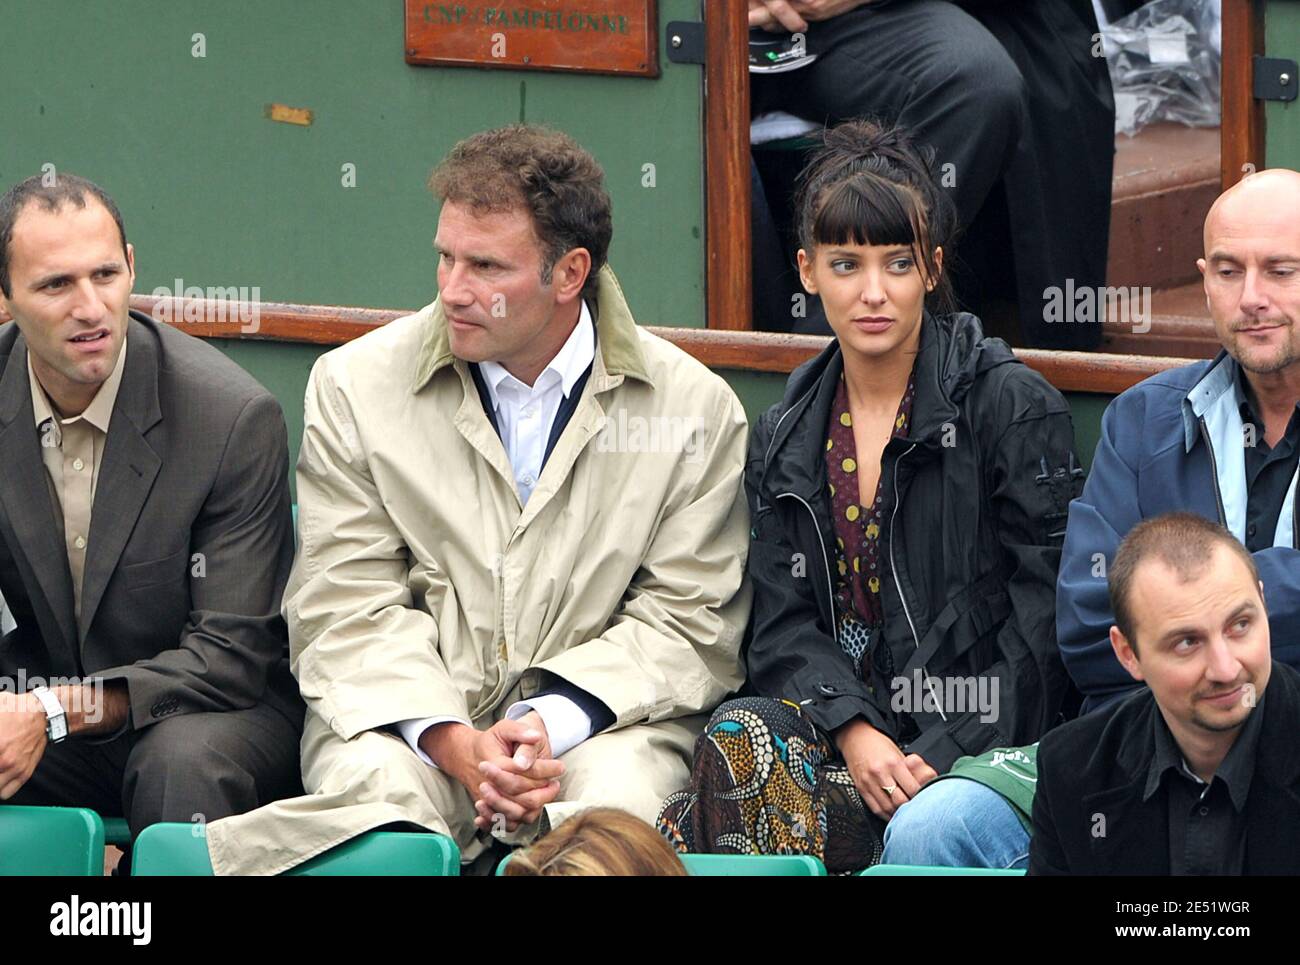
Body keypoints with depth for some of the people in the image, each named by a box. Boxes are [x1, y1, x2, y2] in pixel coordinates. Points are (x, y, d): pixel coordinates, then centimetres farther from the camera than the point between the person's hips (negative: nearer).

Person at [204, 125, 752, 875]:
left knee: (617, 804, -34)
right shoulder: (356, 386, 7)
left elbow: (689, 623, 3)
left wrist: (554, 723, -14)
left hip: (603, 721, 0)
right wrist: (455, 744, -15)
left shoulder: (697, 411, 5)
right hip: (408, 718, 0)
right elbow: (348, 609, 2)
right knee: (372, 792, -34)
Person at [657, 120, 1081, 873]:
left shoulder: (1012, 405, 0)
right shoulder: (787, 442, 16)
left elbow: (1048, 612, -5)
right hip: (835, 720, 5)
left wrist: (943, 754, -14)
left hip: (973, 745, -4)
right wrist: (855, 732, -12)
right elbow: (783, 626, 8)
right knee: (738, 736, -31)